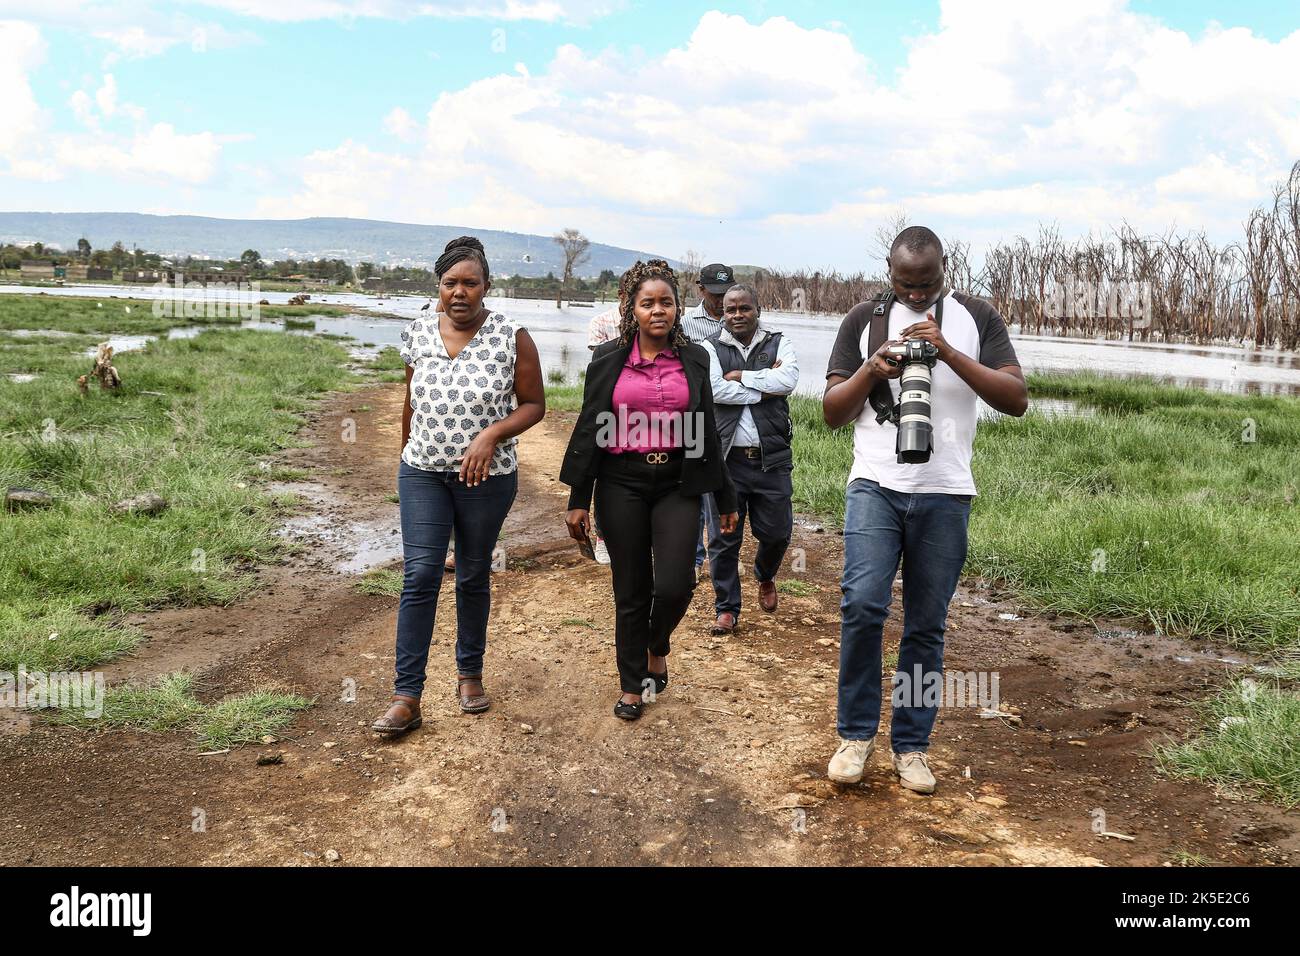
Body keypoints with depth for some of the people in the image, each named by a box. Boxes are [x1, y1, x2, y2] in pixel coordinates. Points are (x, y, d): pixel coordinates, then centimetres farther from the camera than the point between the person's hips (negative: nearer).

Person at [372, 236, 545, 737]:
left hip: (486, 477, -2)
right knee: (419, 577, -5)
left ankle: (470, 673, 30)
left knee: (474, 578, 11)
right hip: (423, 474, 2)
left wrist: (491, 435, -20)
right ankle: (406, 697, -2)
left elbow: (533, 405, -5)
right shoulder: (418, 333, 1)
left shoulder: (512, 337, -9)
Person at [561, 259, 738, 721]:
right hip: (622, 484, -1)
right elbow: (589, 430, 2)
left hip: (677, 483, 1)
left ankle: (657, 647, 23)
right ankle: (632, 685, 23)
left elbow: (707, 432, 10)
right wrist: (578, 500, -1)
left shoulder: (694, 359, 5)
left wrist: (725, 498, 11)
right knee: (631, 591, 6)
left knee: (674, 585, -11)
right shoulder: (609, 359, 1)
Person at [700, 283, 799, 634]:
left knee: (776, 531, 9)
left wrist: (741, 376, -10)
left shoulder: (778, 343, 7)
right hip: (727, 459, -1)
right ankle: (726, 608, 17)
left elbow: (788, 380, -13)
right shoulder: (711, 348, 3)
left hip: (772, 459, 1)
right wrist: (764, 388, -10)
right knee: (724, 537, 3)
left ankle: (765, 577, 42)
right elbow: (713, 389, -14)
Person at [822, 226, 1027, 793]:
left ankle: (911, 746, 18)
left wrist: (948, 351, -15)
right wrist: (870, 372, -13)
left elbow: (1016, 400, -5)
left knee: (926, 625, 5)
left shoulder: (976, 318, 6)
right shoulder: (864, 319, 7)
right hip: (875, 486, 0)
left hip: (945, 495, 1)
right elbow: (831, 412, 7)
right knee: (862, 604, -14)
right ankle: (856, 733, 3)